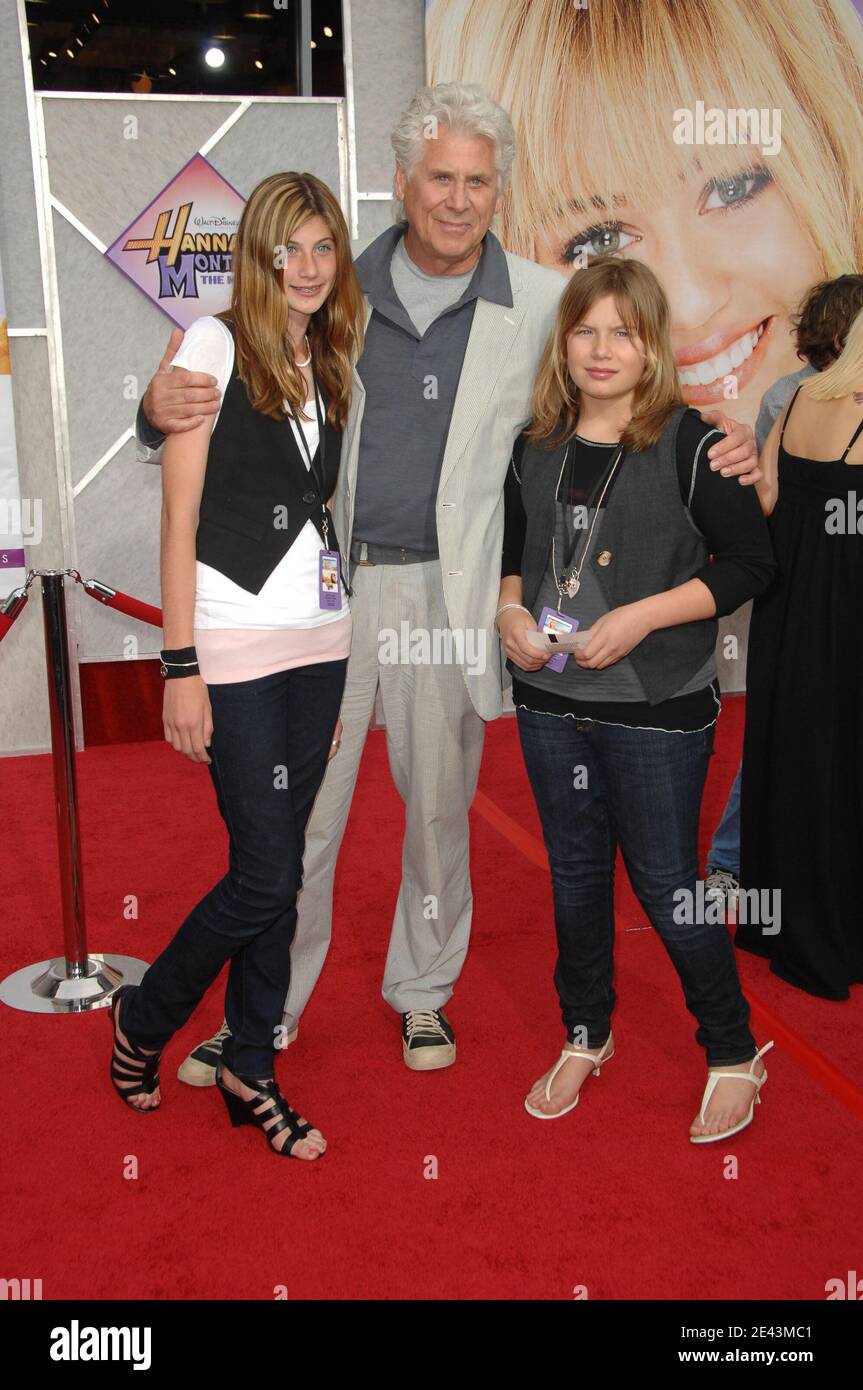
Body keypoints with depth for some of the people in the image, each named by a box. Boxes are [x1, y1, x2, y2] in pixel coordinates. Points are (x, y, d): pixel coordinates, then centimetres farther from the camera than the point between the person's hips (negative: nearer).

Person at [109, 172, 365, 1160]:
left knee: (279, 867, 10)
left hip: (319, 644, 6)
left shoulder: (329, 363, 13)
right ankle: (142, 1020, 23)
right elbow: (179, 519, -9)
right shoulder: (215, 344, -5)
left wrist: (338, 661, 12)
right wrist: (181, 669, -14)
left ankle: (251, 1071, 25)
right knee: (265, 876, -4)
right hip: (236, 644, -6)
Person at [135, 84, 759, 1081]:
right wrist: (166, 405, -11)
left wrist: (715, 448, -16)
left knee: (438, 807, 14)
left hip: (446, 591, 0)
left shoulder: (542, 305, 0)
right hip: (325, 583, 1)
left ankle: (422, 991, 37)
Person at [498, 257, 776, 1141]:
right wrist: (509, 609, -4)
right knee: (575, 873, 16)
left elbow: (751, 562, -10)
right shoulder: (537, 447, 6)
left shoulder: (688, 444, -9)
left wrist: (642, 615, -18)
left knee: (666, 885, 3)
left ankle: (733, 1054, 24)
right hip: (550, 700, 5)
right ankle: (586, 1035, 37)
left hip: (656, 706, -5)